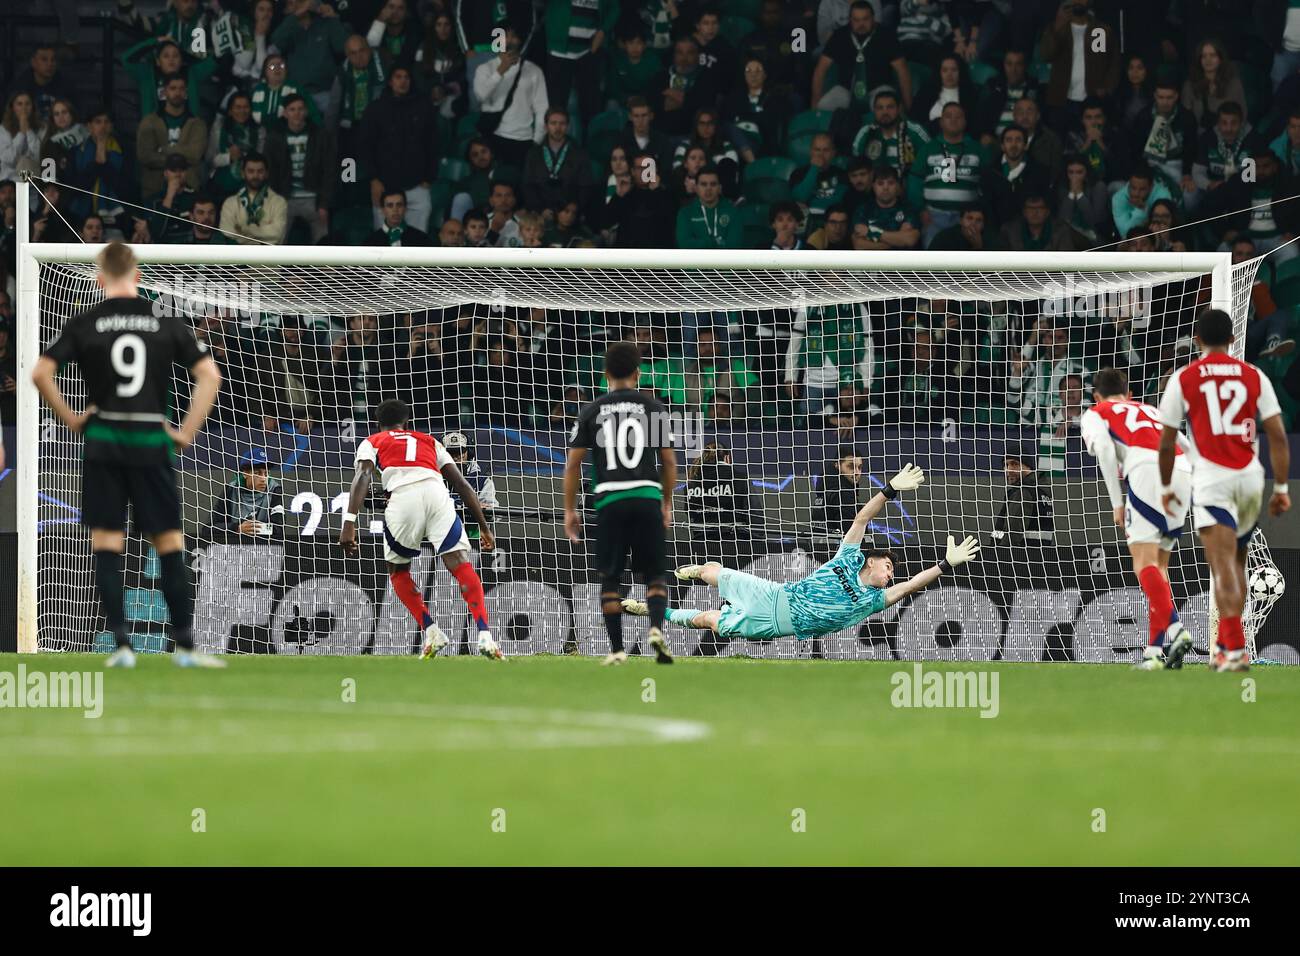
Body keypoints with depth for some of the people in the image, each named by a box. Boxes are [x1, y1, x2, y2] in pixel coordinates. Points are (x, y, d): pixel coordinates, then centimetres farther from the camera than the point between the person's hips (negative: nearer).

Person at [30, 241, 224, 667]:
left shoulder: (85, 324, 0)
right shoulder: (167, 323, 3)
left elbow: (41, 373, -8)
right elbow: (209, 375, -1)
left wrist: (70, 418, 2)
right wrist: (188, 431, 3)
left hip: (104, 440, -1)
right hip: (152, 440, 1)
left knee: (106, 547, 4)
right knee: (169, 545, 6)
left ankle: (121, 644, -3)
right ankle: (185, 645, 5)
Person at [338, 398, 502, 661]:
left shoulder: (371, 443, 27)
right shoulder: (429, 441, 35)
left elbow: (362, 477, 6)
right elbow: (462, 484, 28)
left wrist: (349, 523, -5)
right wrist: (484, 527, 31)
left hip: (402, 498, -1)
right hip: (437, 493, 1)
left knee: (398, 571, 22)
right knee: (462, 566, -3)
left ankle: (431, 631, 8)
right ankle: (485, 636, -22)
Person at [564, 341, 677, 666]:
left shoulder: (591, 411, 7)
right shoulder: (654, 407, 7)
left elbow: (573, 464, 6)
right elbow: (669, 461, 10)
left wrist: (569, 510, 13)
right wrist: (667, 504, 22)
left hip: (609, 500, 0)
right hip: (648, 497, 0)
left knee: (610, 578, 9)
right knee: (655, 574, 9)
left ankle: (617, 649, 5)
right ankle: (657, 627, -16)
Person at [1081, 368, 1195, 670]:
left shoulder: (1094, 414, 21)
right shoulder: (1151, 410, 36)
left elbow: (1104, 448, 0)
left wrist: (1117, 502, 0)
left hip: (1148, 472, -6)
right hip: (1183, 472, 6)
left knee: (1144, 563, -10)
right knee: (1158, 564, 14)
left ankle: (1173, 629, -30)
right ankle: (1156, 647, 9)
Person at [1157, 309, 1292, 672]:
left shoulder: (1183, 379, 2)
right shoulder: (1254, 377, 8)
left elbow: (1167, 443, 5)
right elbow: (1278, 436, 3)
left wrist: (1166, 487, 18)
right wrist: (1281, 488, 8)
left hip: (1211, 479, -3)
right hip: (1250, 478, 3)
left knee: (1223, 564, -10)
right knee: (1236, 562, 19)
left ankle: (1235, 648, -23)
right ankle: (1226, 645, 24)